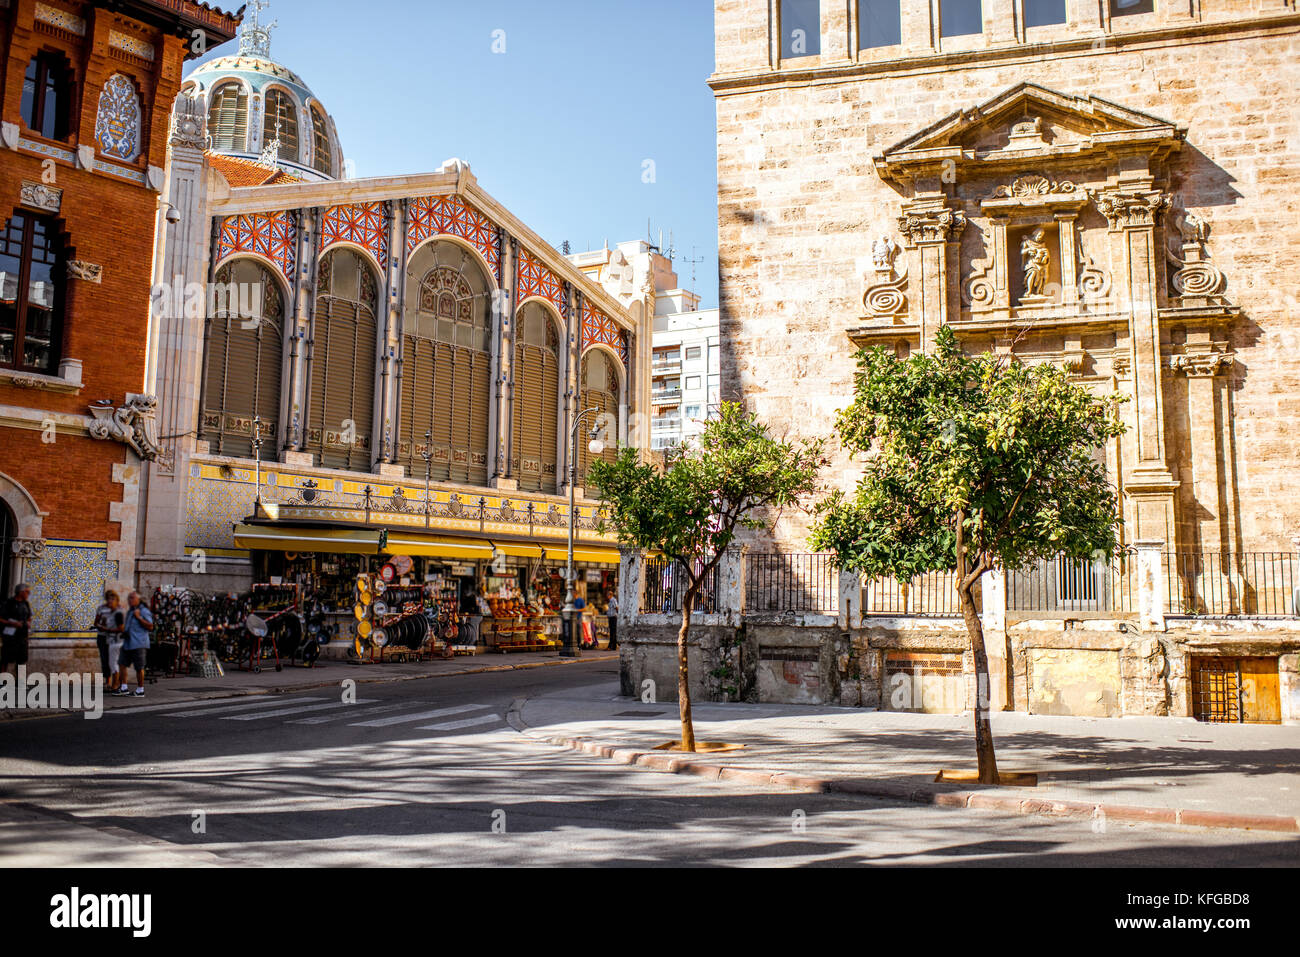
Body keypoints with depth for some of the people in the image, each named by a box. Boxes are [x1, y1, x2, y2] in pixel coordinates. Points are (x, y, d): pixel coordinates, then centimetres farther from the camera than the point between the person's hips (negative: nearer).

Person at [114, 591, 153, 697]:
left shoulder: (144, 611, -8)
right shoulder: (129, 611, 19)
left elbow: (150, 627, -16)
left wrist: (138, 617, -19)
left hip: (138, 644, -8)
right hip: (127, 643, 8)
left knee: (139, 667, -3)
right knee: (122, 663, 3)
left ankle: (140, 690, 5)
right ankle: (124, 688, 9)